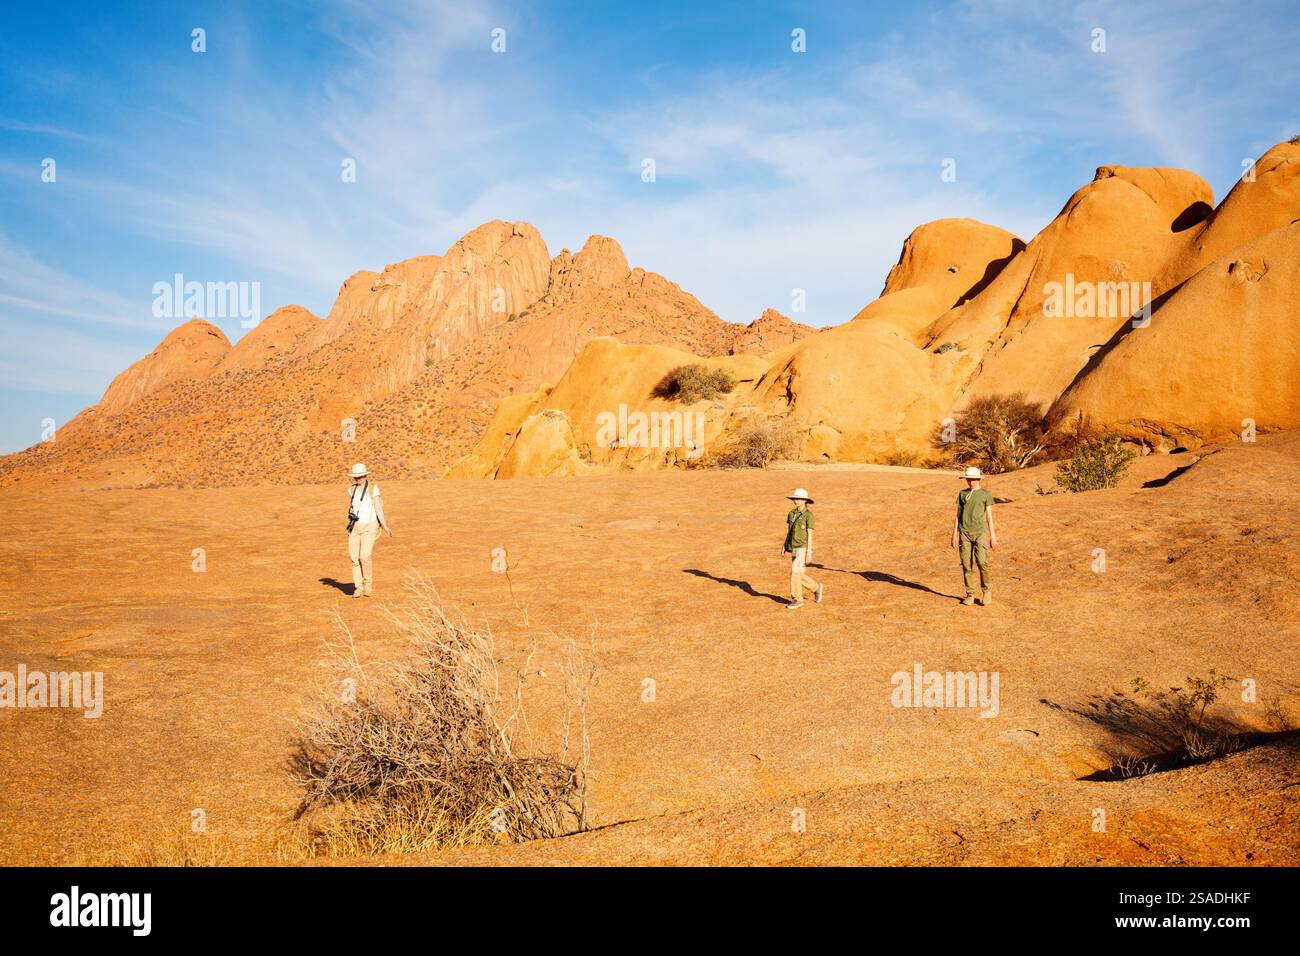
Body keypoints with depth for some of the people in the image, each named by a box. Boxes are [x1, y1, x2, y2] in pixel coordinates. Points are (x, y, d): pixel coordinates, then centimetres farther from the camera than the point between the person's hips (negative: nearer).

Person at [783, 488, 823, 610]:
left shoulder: (808, 515, -11)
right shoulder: (791, 513, 10)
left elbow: (810, 534, -13)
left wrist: (809, 553, -15)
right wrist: (785, 546, 11)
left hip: (803, 548, -7)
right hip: (793, 549, 7)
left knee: (795, 572, -12)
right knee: (798, 575, 10)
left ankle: (797, 600, -2)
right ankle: (816, 588, 32)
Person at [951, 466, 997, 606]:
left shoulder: (985, 495, 5)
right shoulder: (962, 494, 13)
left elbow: (989, 517, 4)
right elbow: (958, 515, 13)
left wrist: (993, 537, 0)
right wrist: (954, 535, 8)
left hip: (980, 532, -3)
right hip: (964, 533, 3)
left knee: (981, 562, -15)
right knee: (967, 565, 1)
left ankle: (986, 590, 5)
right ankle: (970, 595, 9)